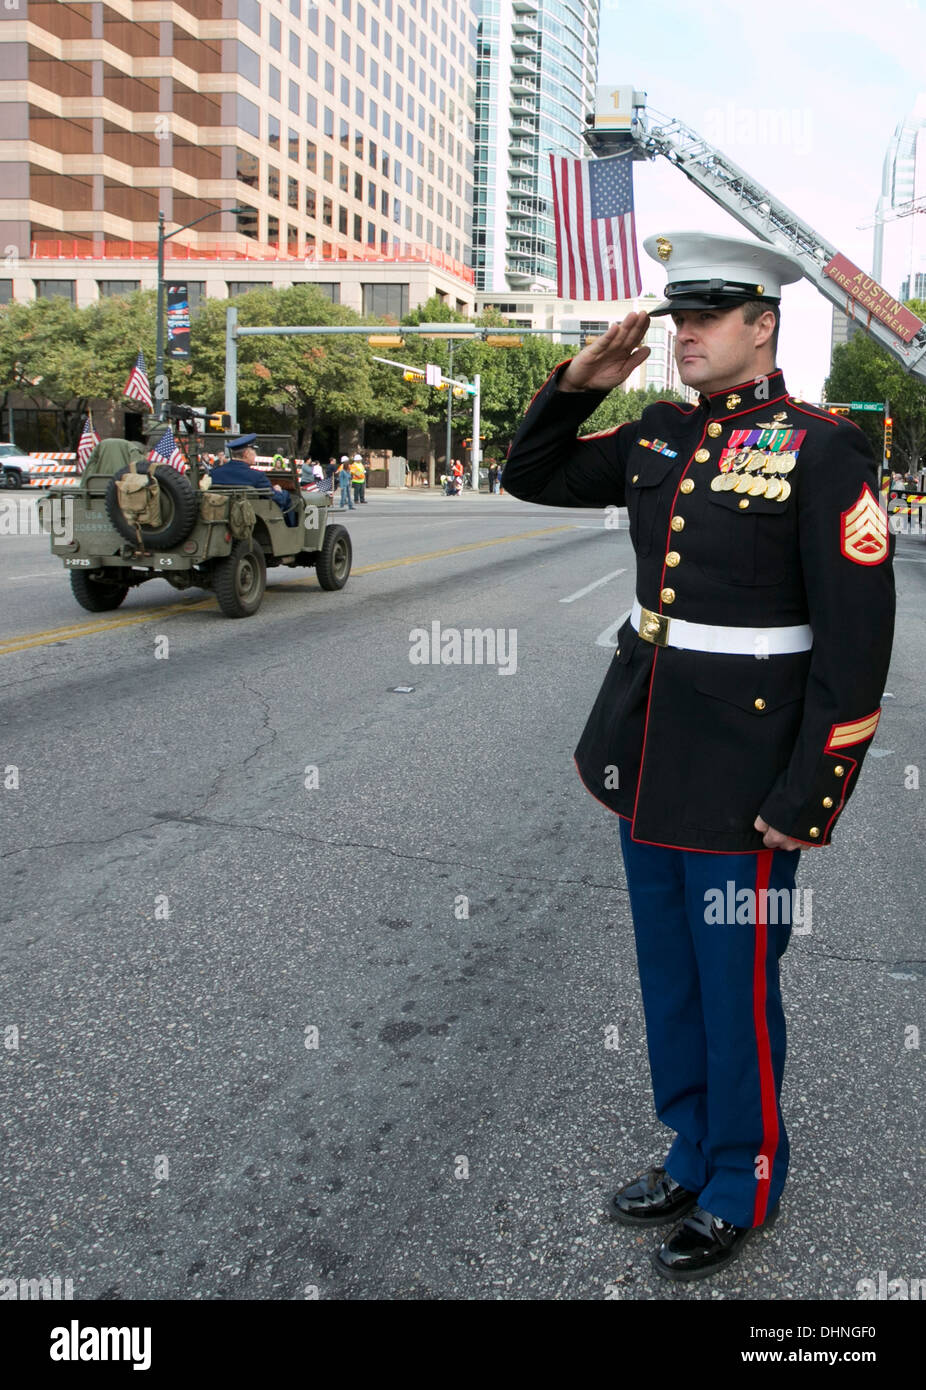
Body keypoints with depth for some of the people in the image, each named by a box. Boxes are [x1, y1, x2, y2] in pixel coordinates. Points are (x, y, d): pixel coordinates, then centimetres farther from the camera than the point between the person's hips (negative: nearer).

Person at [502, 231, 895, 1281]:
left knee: (735, 988, 8)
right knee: (667, 976, 18)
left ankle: (740, 1189, 31)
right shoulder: (657, 436, 7)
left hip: (743, 769, -6)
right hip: (646, 752, 6)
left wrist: (806, 799, -16)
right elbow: (532, 478, 18)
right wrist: (576, 386, 1)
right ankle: (692, 1156, 39)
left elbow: (857, 641, -14)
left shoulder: (822, 451, -11)